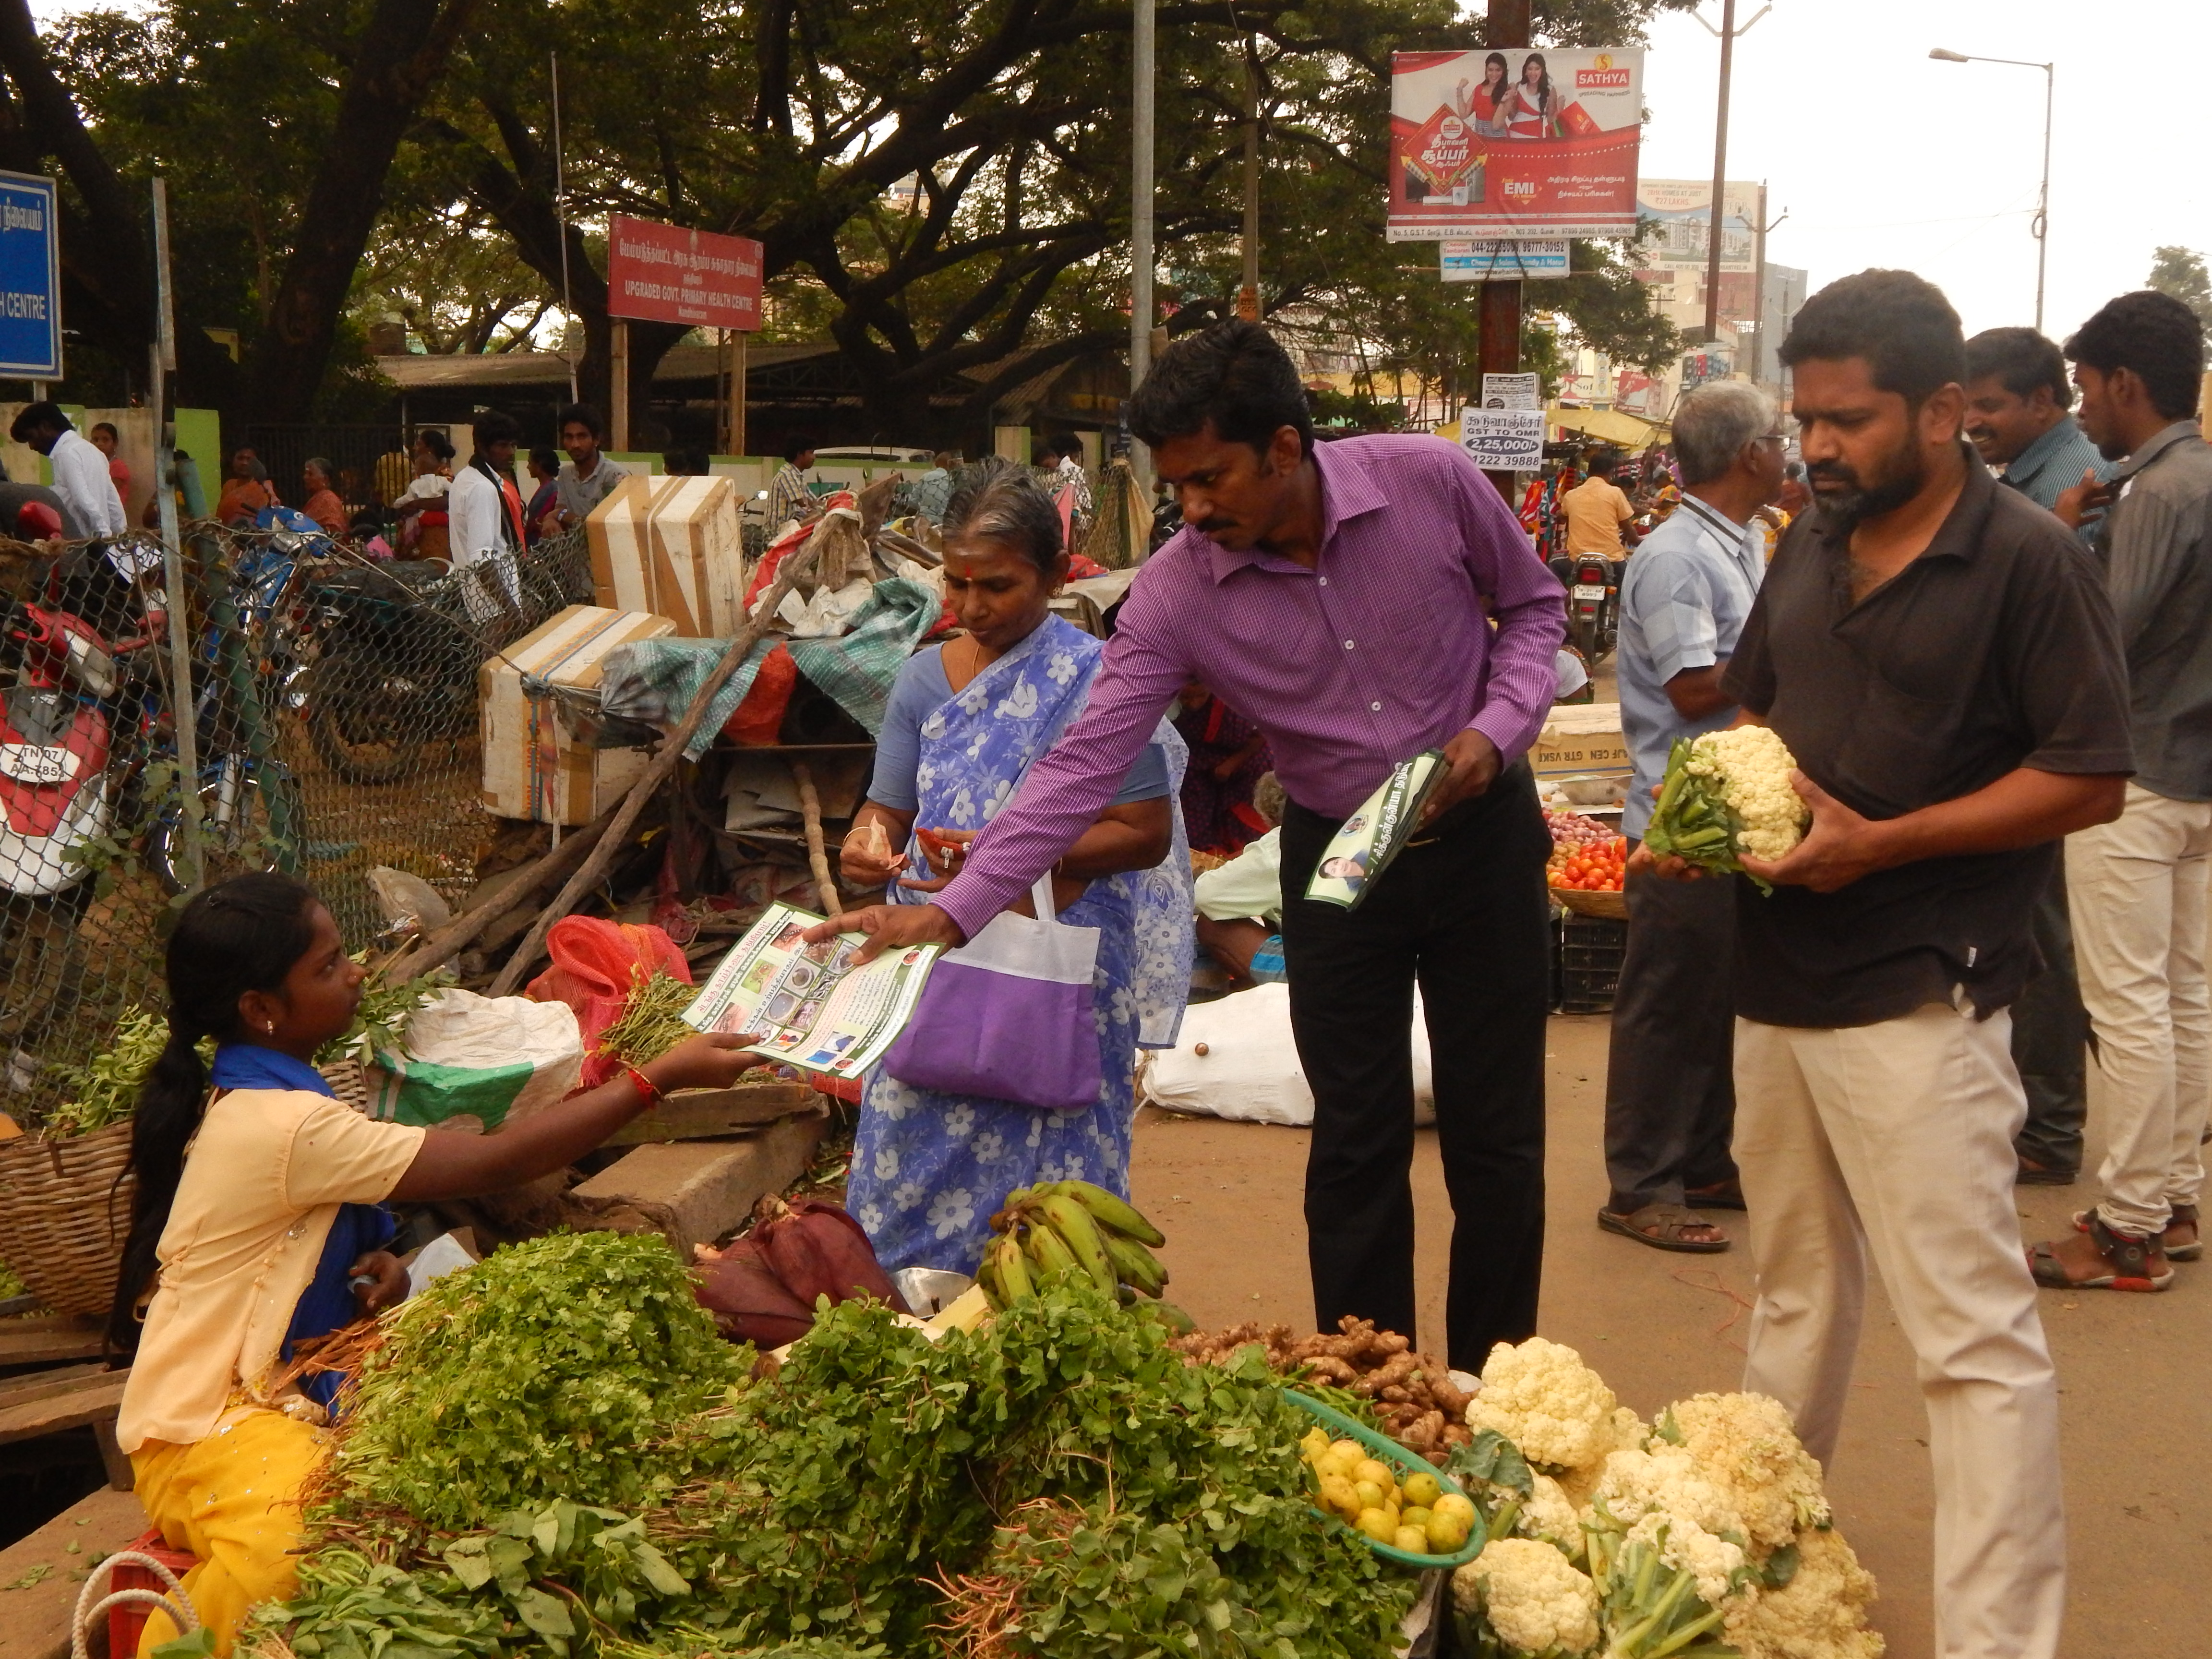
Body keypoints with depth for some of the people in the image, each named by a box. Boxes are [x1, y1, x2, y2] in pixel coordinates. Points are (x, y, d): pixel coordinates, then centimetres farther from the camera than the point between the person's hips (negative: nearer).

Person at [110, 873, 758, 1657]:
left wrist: (375, 1266, -4)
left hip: (285, 1393, 9)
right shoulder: (282, 1124, -23)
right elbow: (494, 1161, -23)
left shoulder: (258, 1094, 8)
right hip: (208, 1427, -9)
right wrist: (661, 1076, -20)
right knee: (295, 1553, -38)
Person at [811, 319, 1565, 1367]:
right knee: (1356, 1147, 6)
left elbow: (1534, 602, 2)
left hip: (1481, 830, 0)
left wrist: (1498, 727, -16)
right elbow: (1085, 765, -18)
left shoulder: (1430, 482, -16)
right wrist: (953, 909, -27)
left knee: (1496, 1140, 7)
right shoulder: (1176, 592, -16)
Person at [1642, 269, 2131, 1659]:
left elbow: (2091, 778, -13)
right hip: (1777, 978, 7)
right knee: (1797, 1293, 20)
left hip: (1917, 1000, -7)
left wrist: (1880, 843, -20)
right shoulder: (1813, 550, 11)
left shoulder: (2028, 560, -10)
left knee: (1974, 1335, -3)